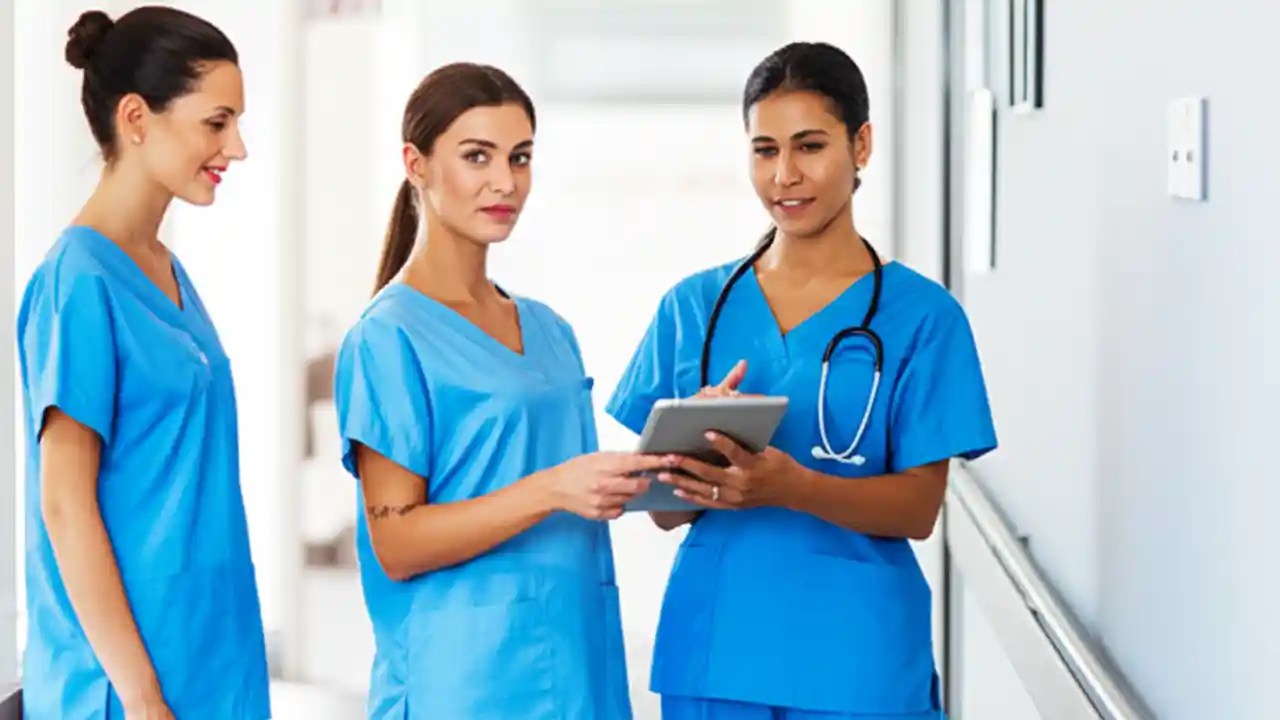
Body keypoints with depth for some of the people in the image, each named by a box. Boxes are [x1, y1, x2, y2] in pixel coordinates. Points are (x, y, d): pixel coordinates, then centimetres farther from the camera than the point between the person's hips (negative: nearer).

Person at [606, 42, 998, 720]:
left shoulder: (919, 313, -2)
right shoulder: (692, 307, 6)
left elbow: (918, 508, -6)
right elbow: (667, 509, 6)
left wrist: (790, 486, -23)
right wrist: (695, 447, -16)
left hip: (854, 657, -2)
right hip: (713, 645, 2)